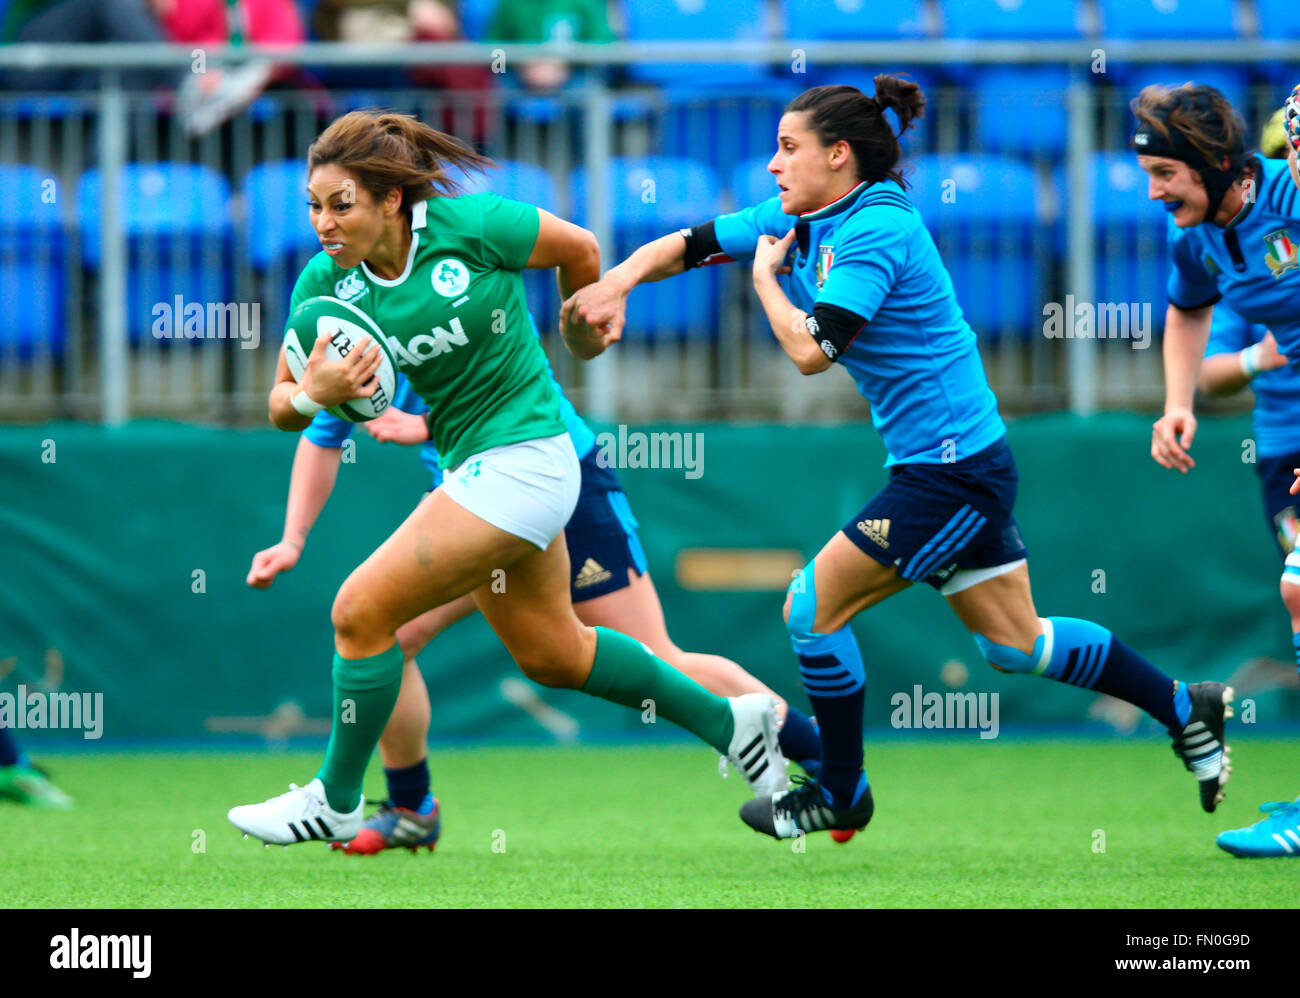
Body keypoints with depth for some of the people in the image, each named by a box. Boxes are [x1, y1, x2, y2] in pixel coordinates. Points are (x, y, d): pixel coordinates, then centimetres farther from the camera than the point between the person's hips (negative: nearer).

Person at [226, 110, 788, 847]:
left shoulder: (469, 226, -21)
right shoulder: (325, 283, -6)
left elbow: (580, 250, -3)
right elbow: (282, 406, -3)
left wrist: (579, 335, 15)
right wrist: (313, 395, -27)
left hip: (523, 459, -8)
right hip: (471, 463, 8)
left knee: (362, 612, -13)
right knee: (551, 655, 21)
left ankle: (337, 800, 5)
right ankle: (730, 722, 38)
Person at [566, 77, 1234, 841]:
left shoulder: (878, 231, -19)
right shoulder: (803, 222, 7)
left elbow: (811, 350, -28)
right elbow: (685, 246, 11)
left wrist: (767, 276, -12)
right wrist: (617, 283, -7)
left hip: (953, 471, -10)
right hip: (953, 468, 10)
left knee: (814, 606, -5)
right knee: (1015, 646, 16)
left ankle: (840, 793, 10)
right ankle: (1187, 709, 26)